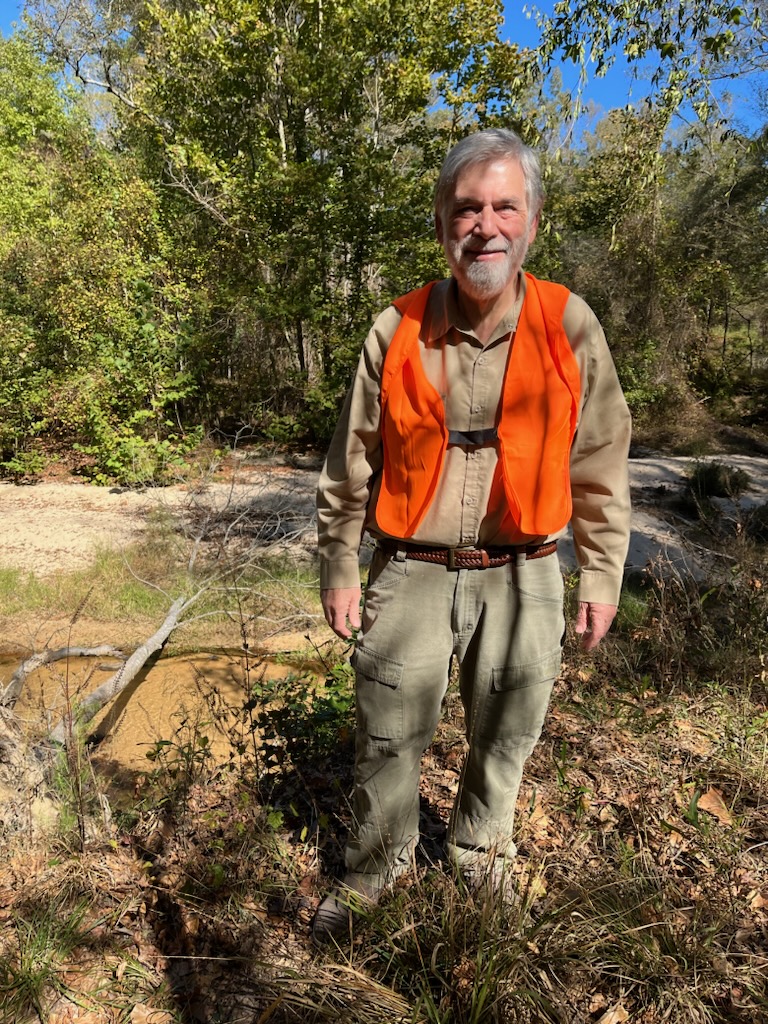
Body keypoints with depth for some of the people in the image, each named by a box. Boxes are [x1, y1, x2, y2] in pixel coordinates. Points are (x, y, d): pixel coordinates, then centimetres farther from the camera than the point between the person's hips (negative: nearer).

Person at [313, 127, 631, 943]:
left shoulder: (569, 326, -5)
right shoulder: (398, 330, -5)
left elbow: (600, 464, 2)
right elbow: (350, 466, 2)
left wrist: (601, 574, 3)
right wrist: (337, 570, 3)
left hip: (522, 578, 1)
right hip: (412, 575, 0)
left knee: (505, 738, 18)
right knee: (387, 740, 11)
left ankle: (481, 859, 48)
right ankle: (368, 878, 38)